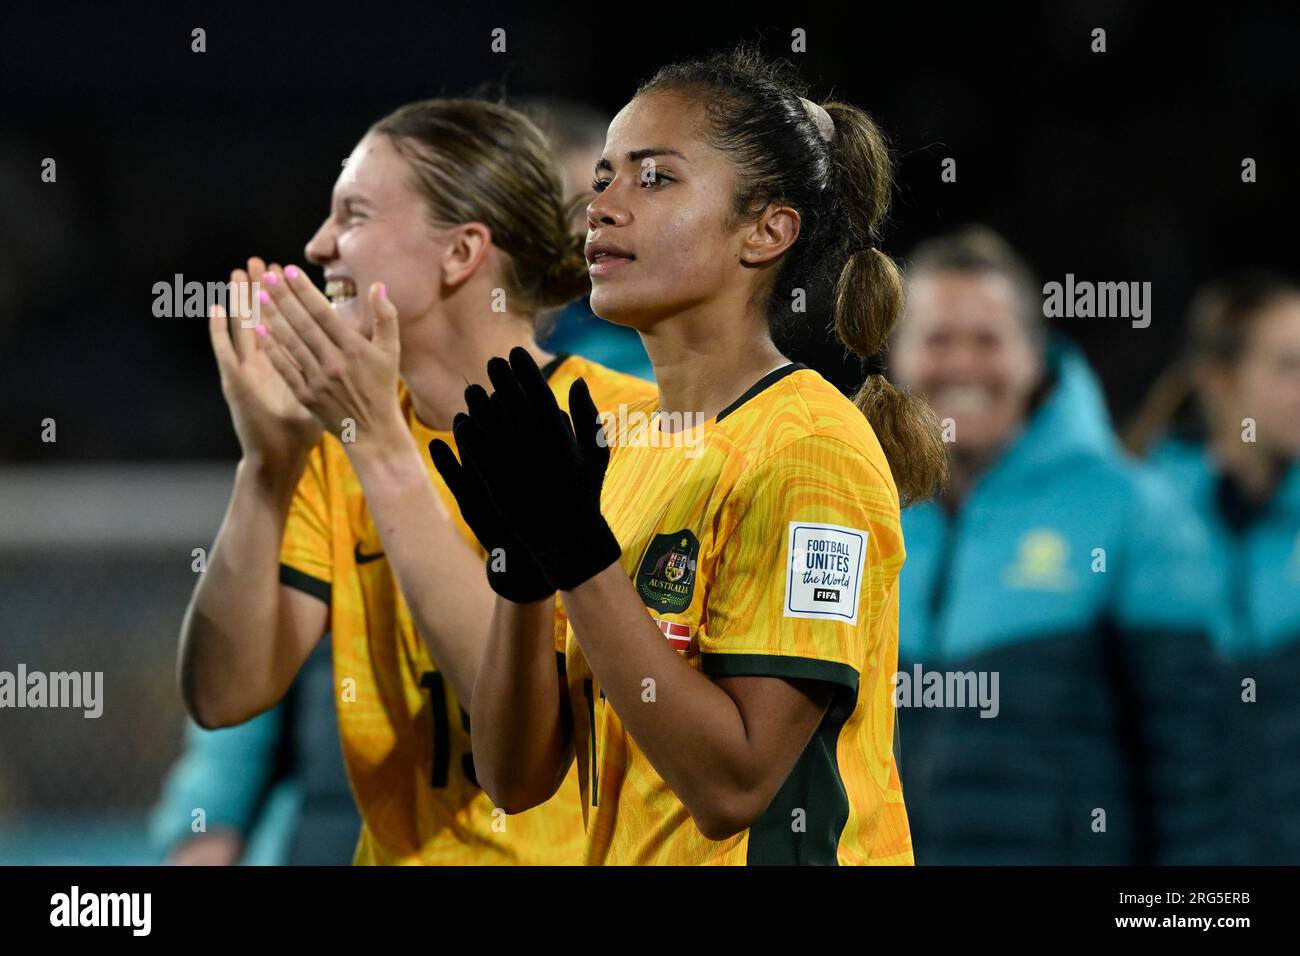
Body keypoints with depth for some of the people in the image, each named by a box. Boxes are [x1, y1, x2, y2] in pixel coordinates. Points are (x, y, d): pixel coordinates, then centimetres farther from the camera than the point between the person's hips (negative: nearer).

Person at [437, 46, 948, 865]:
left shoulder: (811, 447, -14)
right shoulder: (618, 446, 6)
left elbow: (733, 786, -21)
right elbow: (519, 779, 2)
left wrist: (578, 554, -22)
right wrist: (521, 567, -12)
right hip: (627, 856, 6)